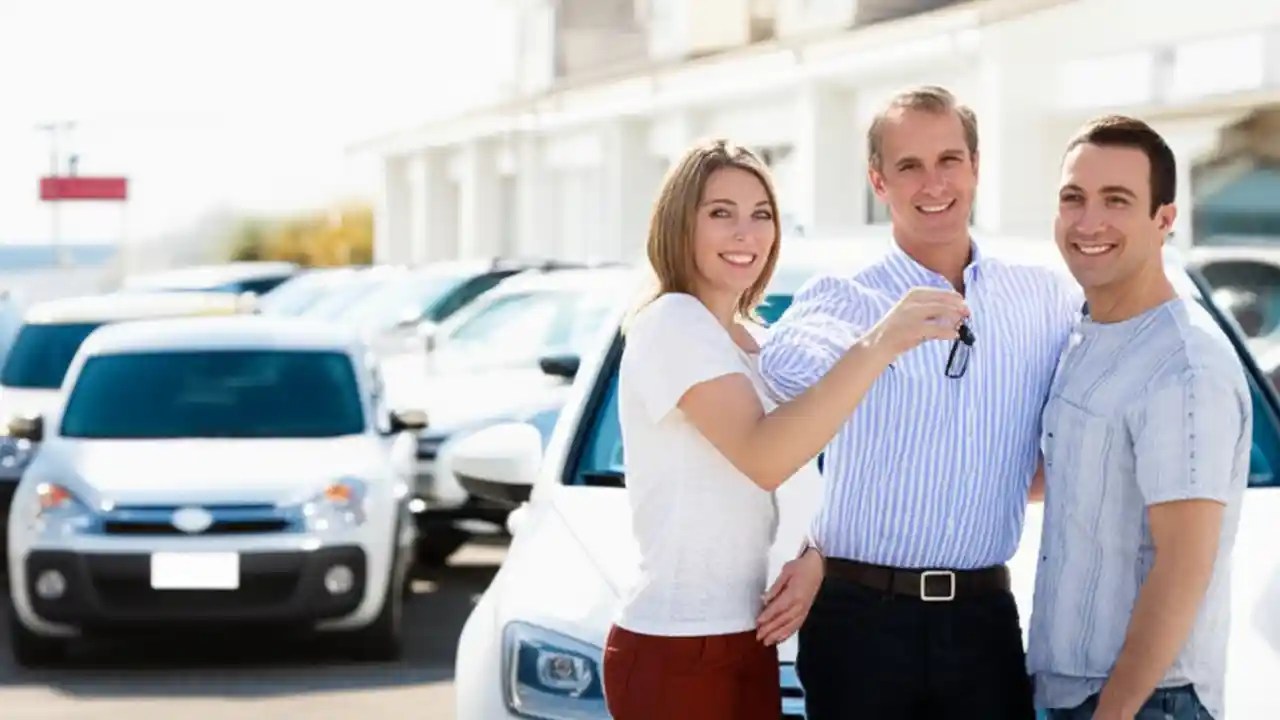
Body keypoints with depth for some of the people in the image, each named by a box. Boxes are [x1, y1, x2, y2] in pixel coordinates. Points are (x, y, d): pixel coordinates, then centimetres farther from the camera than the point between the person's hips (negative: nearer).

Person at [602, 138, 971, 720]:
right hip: (675, 652, -8)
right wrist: (876, 347, -37)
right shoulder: (671, 324, -13)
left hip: (747, 642, 8)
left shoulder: (751, 342, 15)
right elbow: (763, 459, -28)